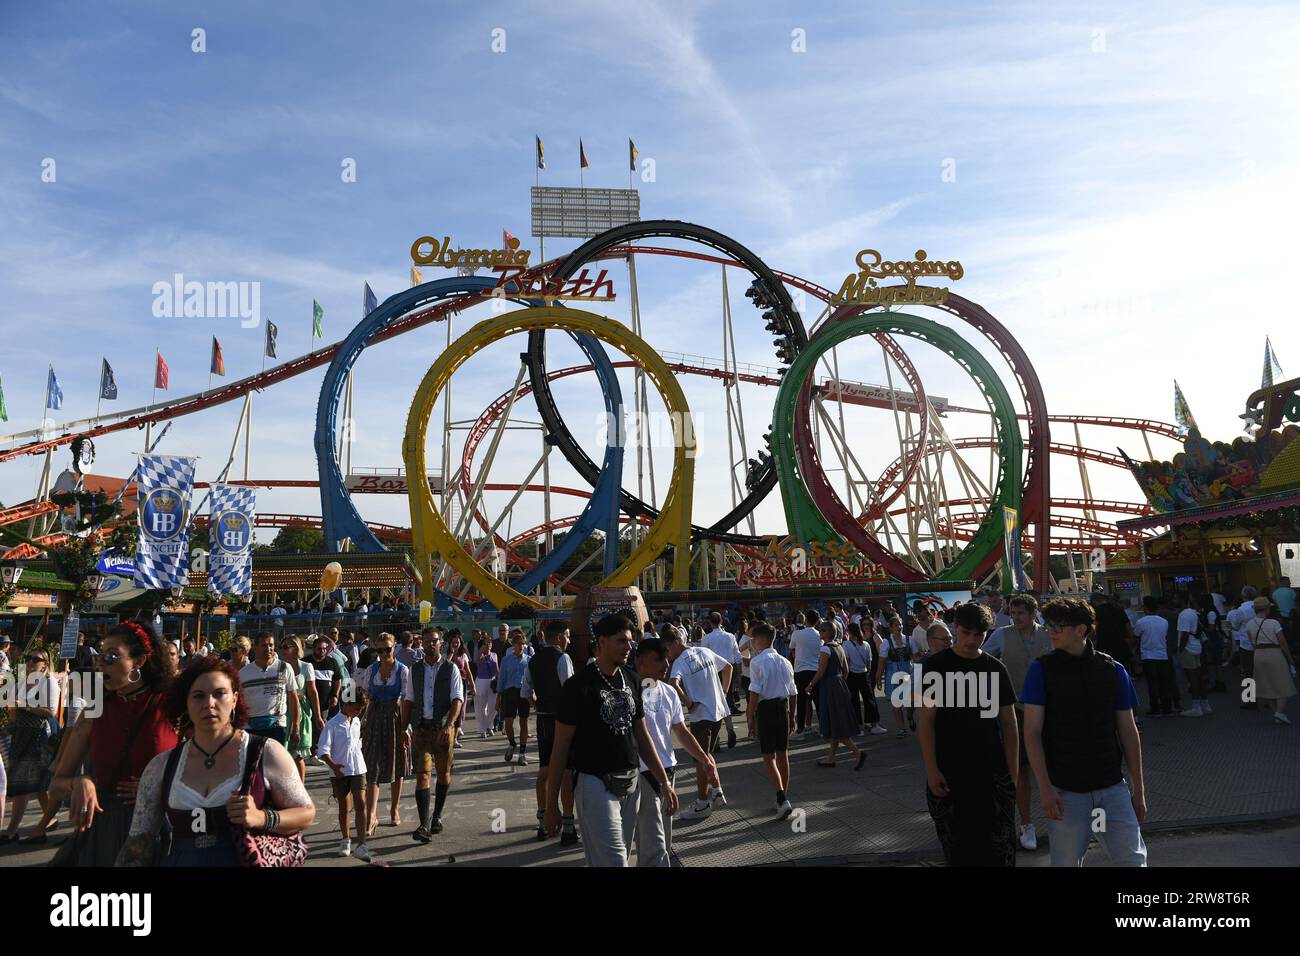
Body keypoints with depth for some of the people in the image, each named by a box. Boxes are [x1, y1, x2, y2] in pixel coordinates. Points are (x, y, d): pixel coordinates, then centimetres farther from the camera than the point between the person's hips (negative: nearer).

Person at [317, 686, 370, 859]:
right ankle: (345, 840, 28)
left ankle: (361, 846, -9)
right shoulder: (333, 724, -9)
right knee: (343, 806, 9)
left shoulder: (357, 722, 10)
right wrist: (333, 765, -22)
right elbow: (322, 749, -13)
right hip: (340, 772, -4)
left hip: (358, 769, 4)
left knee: (361, 804, -7)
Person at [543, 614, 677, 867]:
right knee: (613, 861, -9)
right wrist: (551, 806, -9)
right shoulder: (580, 685, -12)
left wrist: (664, 782, 11)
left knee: (621, 855, 15)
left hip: (630, 783, 6)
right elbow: (560, 748, -9)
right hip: (596, 784, -6)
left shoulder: (630, 680, 8)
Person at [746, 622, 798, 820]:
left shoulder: (757, 662, -10)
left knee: (769, 757, -2)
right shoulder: (785, 662, 10)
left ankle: (782, 799, -14)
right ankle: (784, 798, 25)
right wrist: (792, 716, 22)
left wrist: (751, 718, -10)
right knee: (783, 754, 15)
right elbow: (793, 693, 13)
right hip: (784, 707, 6)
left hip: (766, 708, -6)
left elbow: (755, 693, -15)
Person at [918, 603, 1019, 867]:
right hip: (948, 774, -1)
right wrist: (932, 770, -10)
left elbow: (1009, 724, 7)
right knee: (957, 849, 7)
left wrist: (1013, 774, 2)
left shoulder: (995, 668, 5)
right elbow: (926, 720, -4)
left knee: (999, 850, 0)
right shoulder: (935, 666, -2)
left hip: (993, 774, 2)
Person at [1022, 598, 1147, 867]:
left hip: (1113, 788, 2)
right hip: (1065, 792, -2)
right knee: (1067, 862, 6)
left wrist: (1138, 790, 10)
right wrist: (1045, 787, -14)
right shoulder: (1041, 670, -4)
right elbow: (1032, 732, -7)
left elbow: (1128, 733, 9)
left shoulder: (1113, 671, 4)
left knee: (1134, 860, 1)